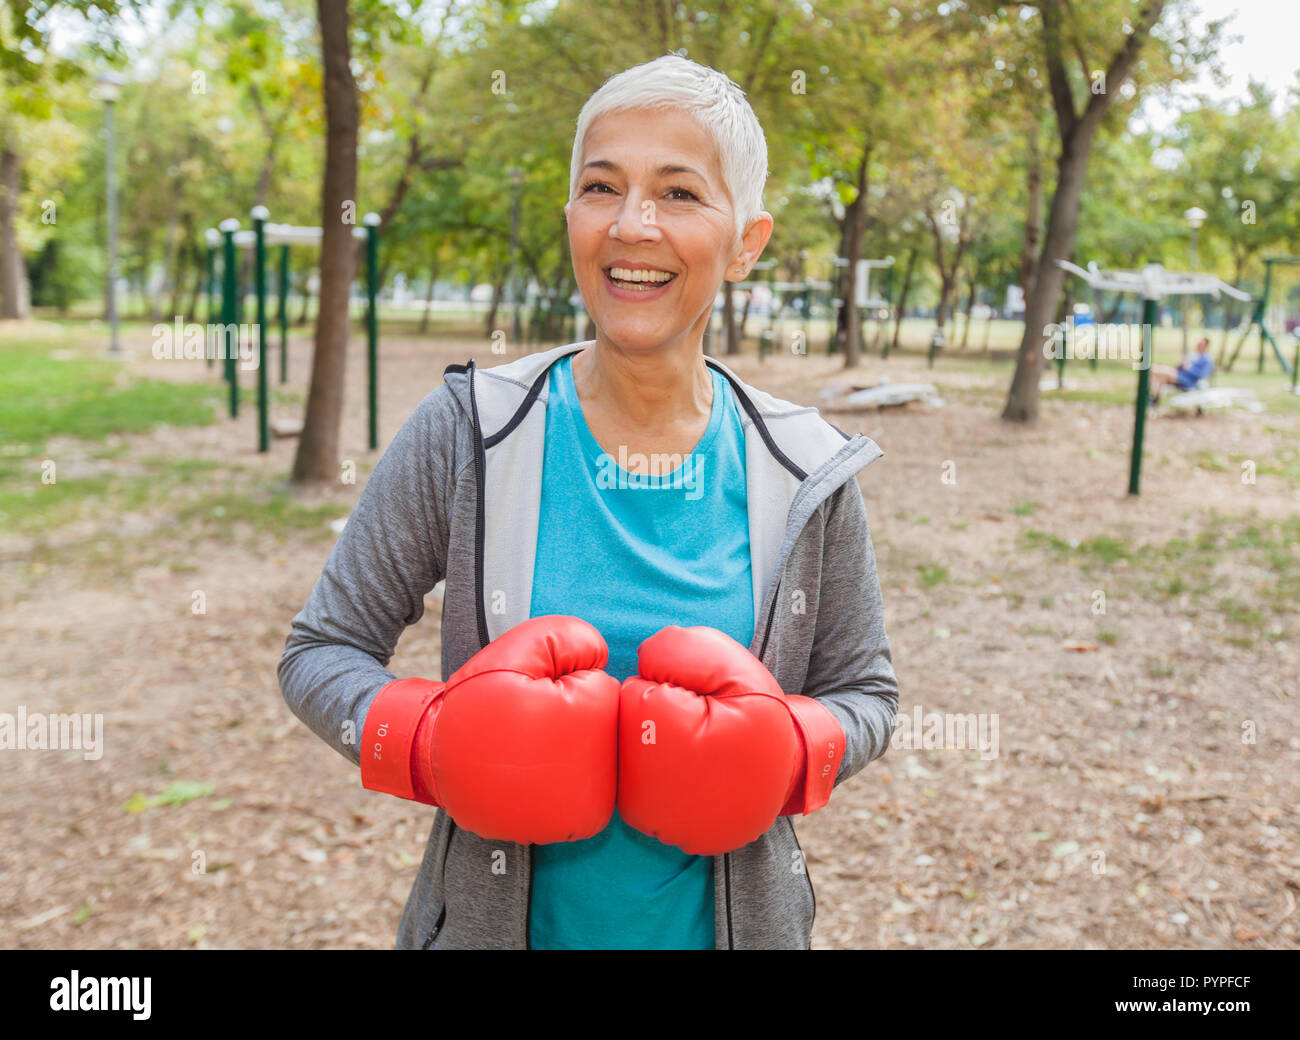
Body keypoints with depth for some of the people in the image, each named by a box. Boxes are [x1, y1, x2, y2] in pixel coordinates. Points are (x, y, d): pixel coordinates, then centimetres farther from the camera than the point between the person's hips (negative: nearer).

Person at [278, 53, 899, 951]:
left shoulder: (810, 474, -8)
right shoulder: (464, 435, -12)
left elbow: (867, 691, 2)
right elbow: (321, 650, -6)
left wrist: (776, 754, -17)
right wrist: (428, 742, -24)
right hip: (499, 920, 0)